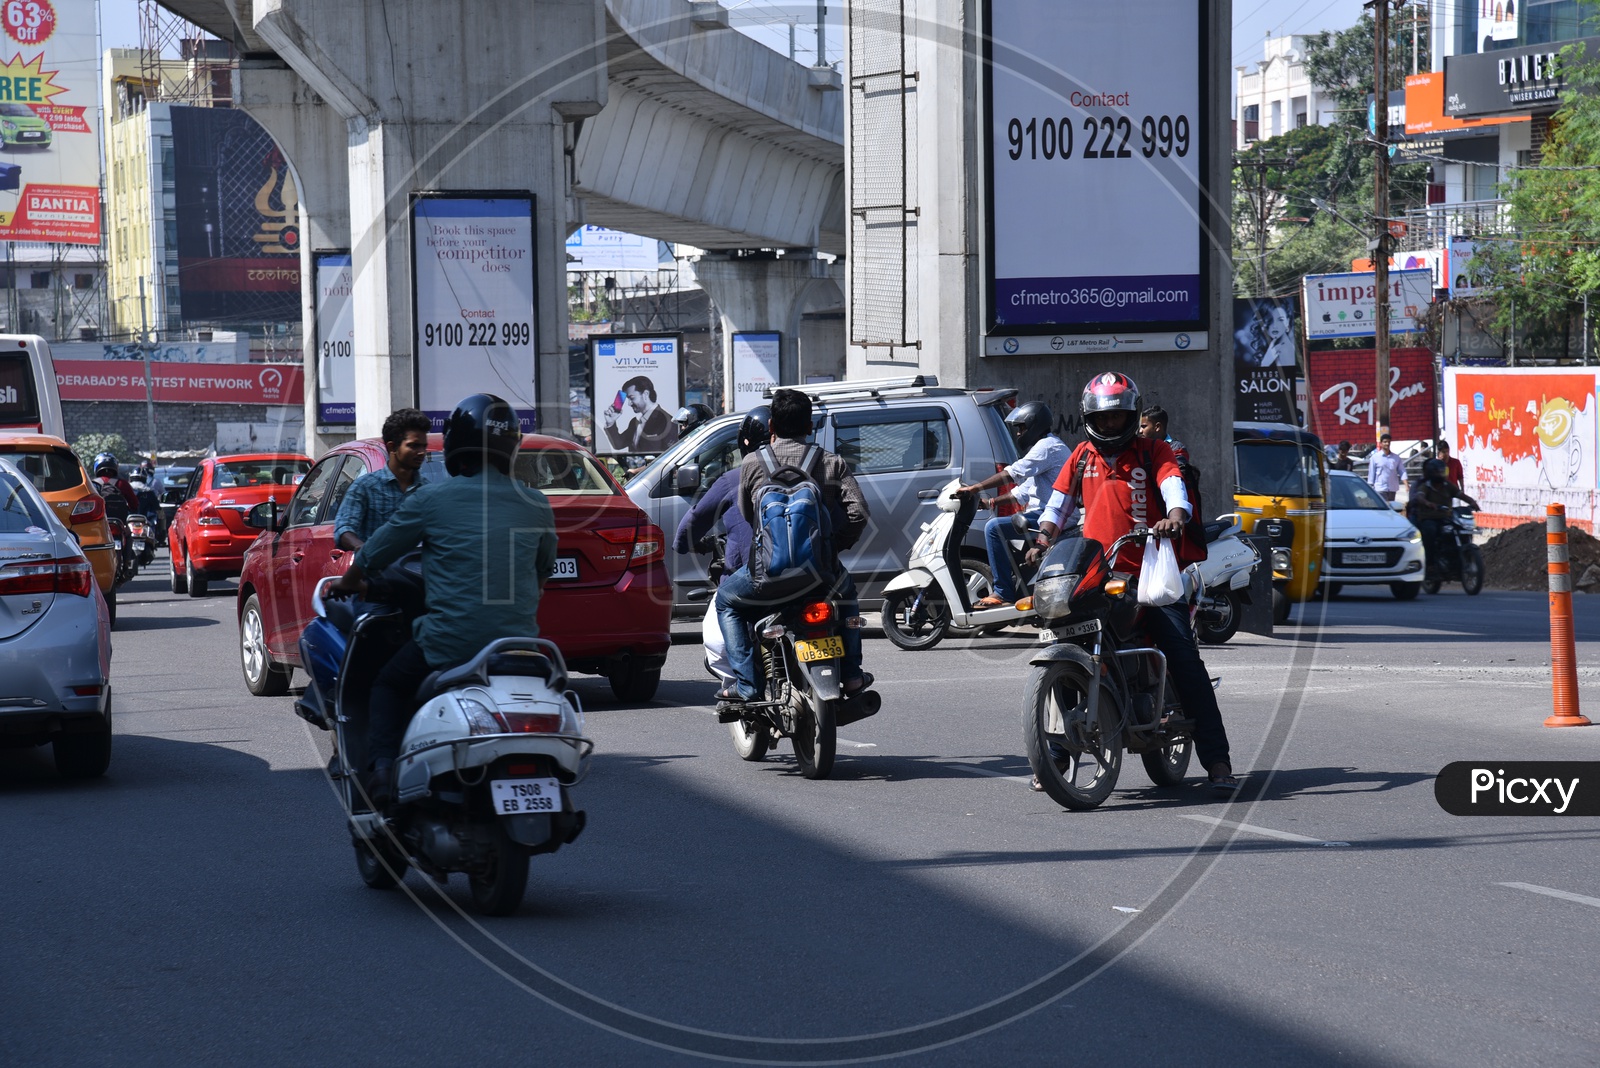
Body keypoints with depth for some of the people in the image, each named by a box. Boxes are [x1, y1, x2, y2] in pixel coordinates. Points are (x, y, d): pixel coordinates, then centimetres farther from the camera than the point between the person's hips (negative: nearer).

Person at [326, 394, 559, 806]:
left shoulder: (433, 498, -3)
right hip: (519, 643, 3)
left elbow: (374, 553, 9)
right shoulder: (536, 506, 6)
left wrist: (347, 582, 30)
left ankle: (382, 769, 2)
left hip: (449, 642, -3)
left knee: (389, 686, 22)